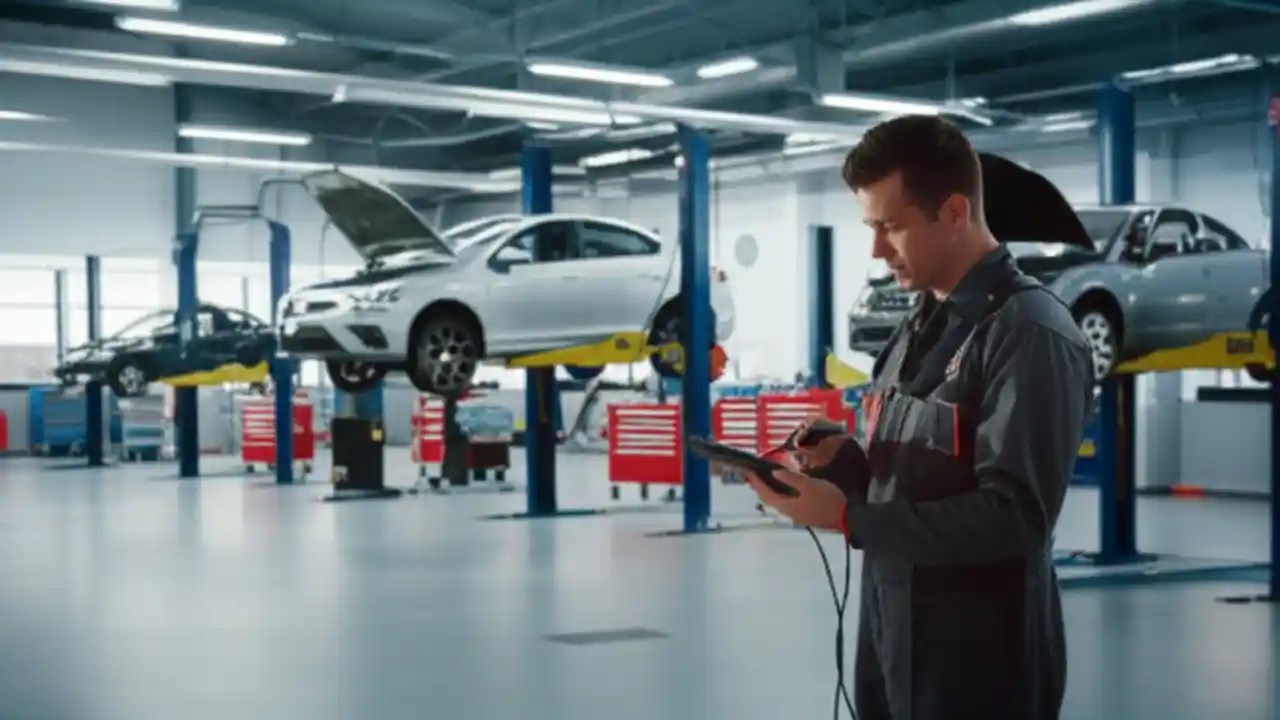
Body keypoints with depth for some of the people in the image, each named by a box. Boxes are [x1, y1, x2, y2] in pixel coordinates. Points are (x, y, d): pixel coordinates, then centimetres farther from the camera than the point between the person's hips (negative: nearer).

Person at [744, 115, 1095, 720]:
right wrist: (844, 461, -3)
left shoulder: (1031, 334, -15)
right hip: (890, 643, 8)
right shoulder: (919, 327, 14)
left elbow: (1014, 516, -23)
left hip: (979, 660, -8)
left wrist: (847, 517, -22)